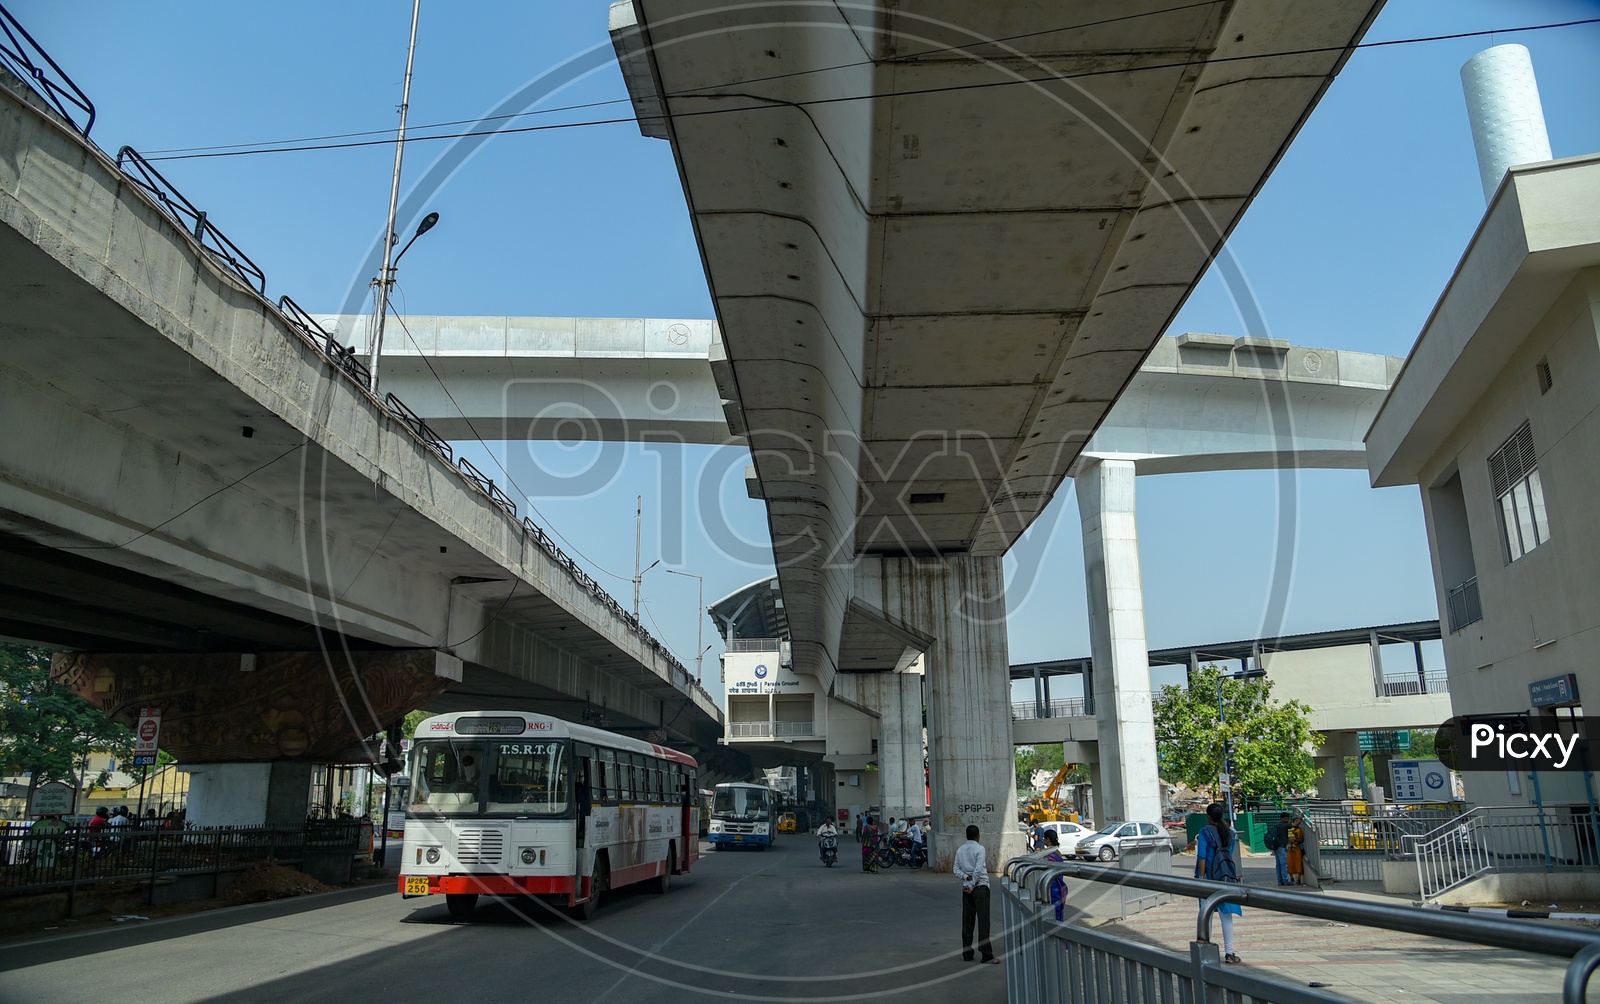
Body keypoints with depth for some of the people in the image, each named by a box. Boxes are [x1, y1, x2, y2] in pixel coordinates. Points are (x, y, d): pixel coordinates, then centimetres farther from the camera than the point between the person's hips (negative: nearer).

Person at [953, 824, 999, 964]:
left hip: (966, 887, 5)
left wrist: (965, 877, -7)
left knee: (967, 921, 8)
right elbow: (978, 870, -16)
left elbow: (956, 869, 4)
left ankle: (967, 953, 11)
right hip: (981, 886, -5)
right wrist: (972, 885, -11)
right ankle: (986, 954, -6)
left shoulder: (960, 850, 8)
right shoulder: (980, 849, -8)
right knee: (983, 920, -4)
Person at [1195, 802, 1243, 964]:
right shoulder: (1230, 833, 6)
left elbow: (1202, 856, -14)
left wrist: (1201, 876, -12)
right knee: (1226, 914, 6)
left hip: (1210, 875, -3)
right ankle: (1229, 953, 3)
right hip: (1227, 876, 4)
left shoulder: (1205, 831, -8)